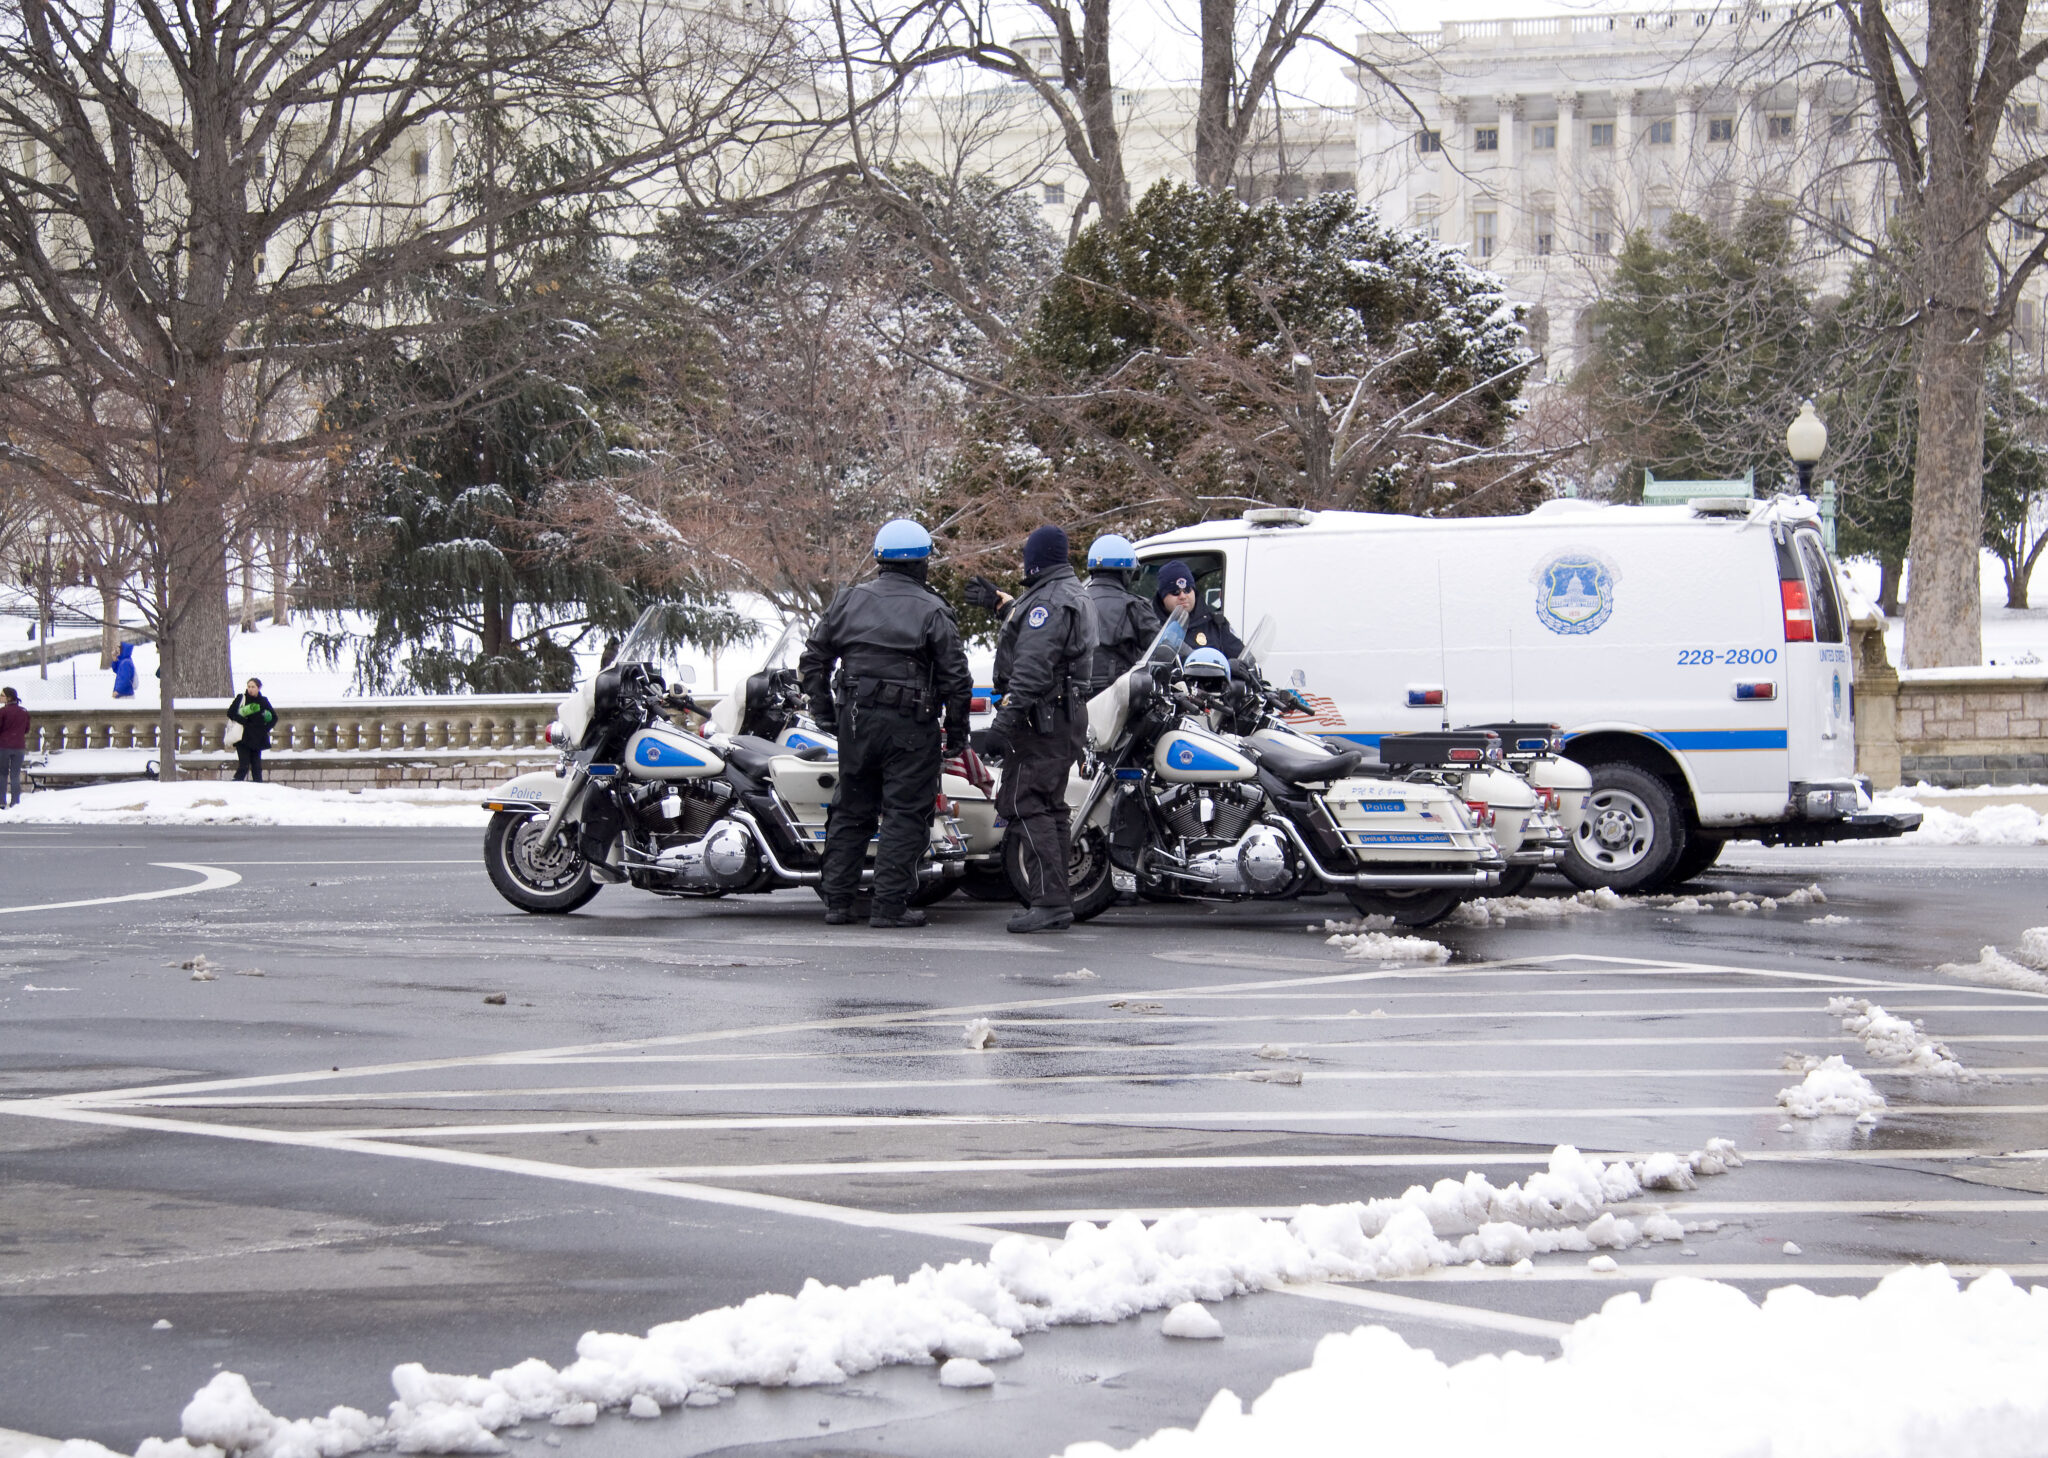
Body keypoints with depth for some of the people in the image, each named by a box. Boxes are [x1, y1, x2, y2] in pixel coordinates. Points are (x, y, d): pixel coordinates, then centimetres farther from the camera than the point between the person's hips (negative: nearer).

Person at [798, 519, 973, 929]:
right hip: (910, 725, -4)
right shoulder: (932, 611, -4)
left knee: (850, 810, 13)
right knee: (905, 813, 0)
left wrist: (825, 711, 19)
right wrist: (957, 730, 3)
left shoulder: (849, 600, 8)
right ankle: (889, 904, -3)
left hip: (855, 718, 4)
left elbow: (813, 660, 11)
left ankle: (837, 899, 14)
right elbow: (955, 678, -7)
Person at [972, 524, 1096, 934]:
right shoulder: (1073, 594, 19)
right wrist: (1001, 603, 53)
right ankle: (1059, 900, 16)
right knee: (1049, 806, 14)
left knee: (1025, 804, -13)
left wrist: (1005, 720, -29)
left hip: (1042, 716, -11)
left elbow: (1031, 668, -24)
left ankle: (1049, 900, -20)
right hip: (1069, 714, 11)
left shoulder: (1048, 601, -15)